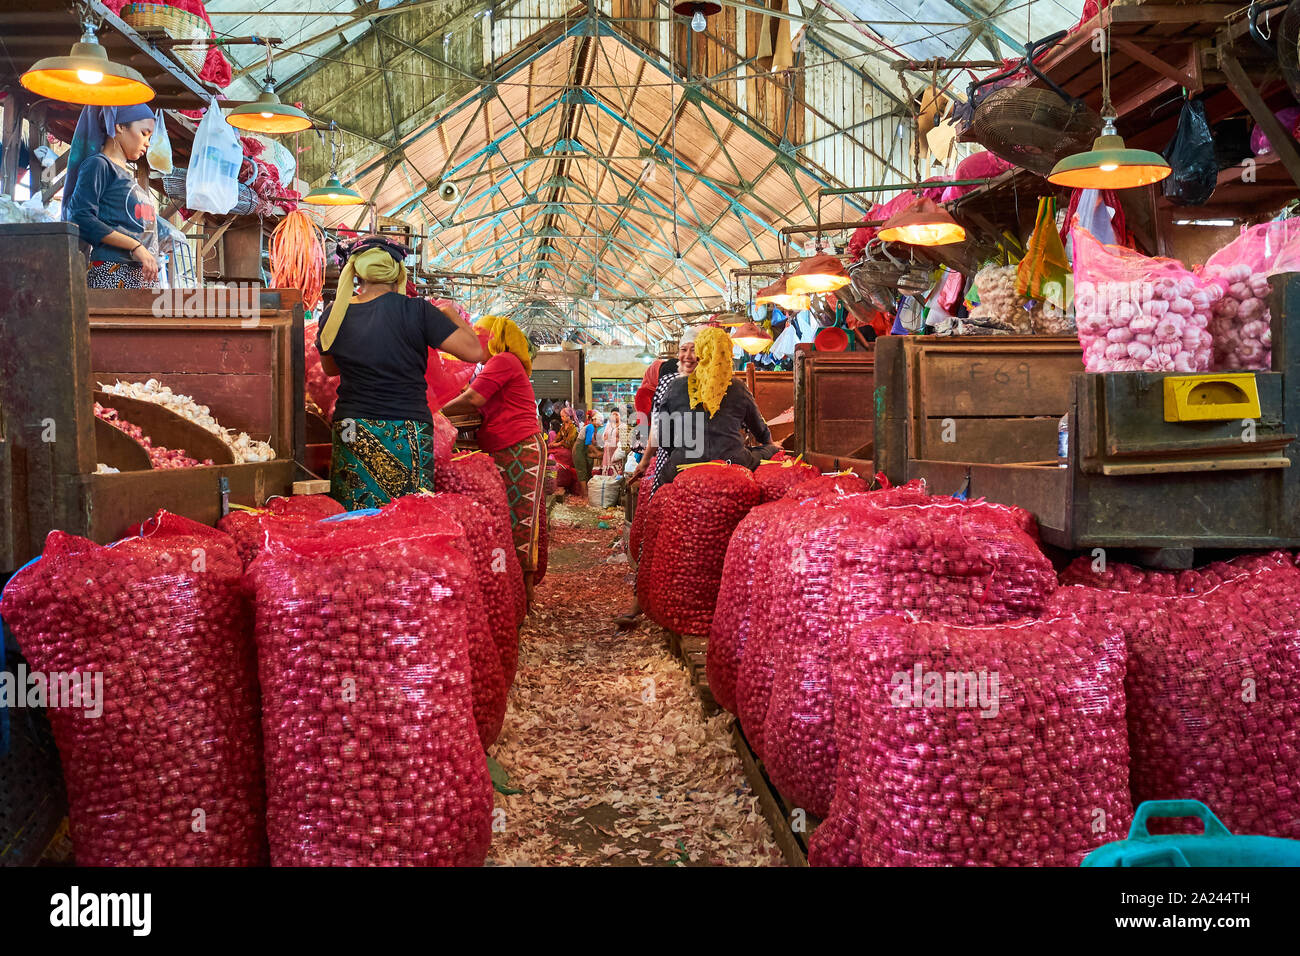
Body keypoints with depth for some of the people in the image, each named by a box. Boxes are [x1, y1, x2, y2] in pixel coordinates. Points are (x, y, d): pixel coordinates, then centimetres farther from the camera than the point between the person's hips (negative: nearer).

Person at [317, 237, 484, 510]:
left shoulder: (335, 314, 5)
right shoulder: (415, 311, -8)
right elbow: (474, 351, -7)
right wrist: (451, 315, 9)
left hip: (350, 432, 4)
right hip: (406, 433, -3)